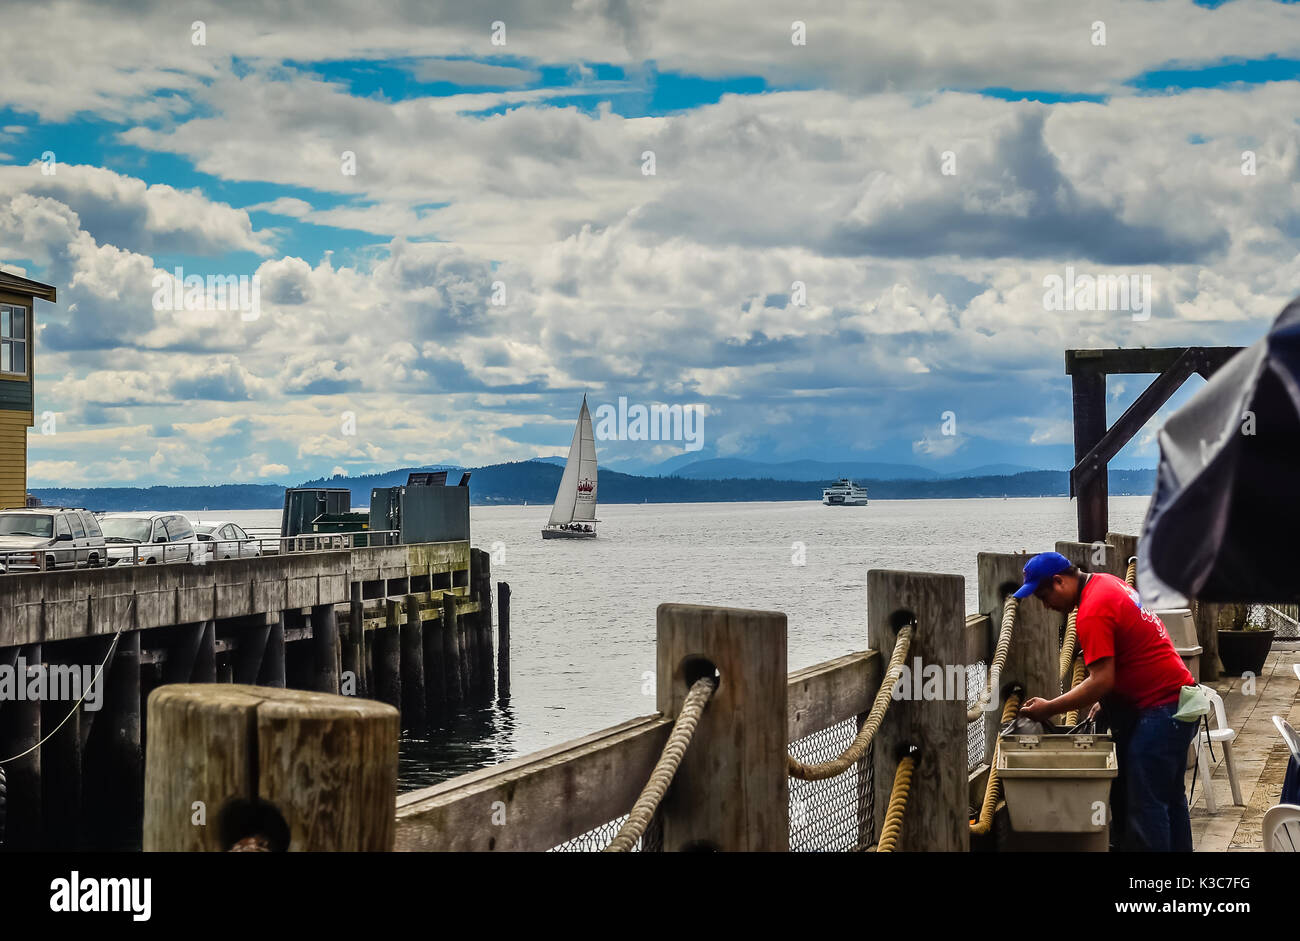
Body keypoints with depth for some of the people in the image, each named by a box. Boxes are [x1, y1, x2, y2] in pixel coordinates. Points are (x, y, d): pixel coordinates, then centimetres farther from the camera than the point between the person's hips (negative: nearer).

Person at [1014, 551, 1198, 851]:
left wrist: (1049, 708, -16)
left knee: (1145, 803, -10)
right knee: (1169, 796, 18)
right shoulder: (1105, 583, 11)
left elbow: (1102, 681, -24)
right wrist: (1107, 701, 13)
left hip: (1161, 708, -11)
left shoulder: (1093, 612, -20)